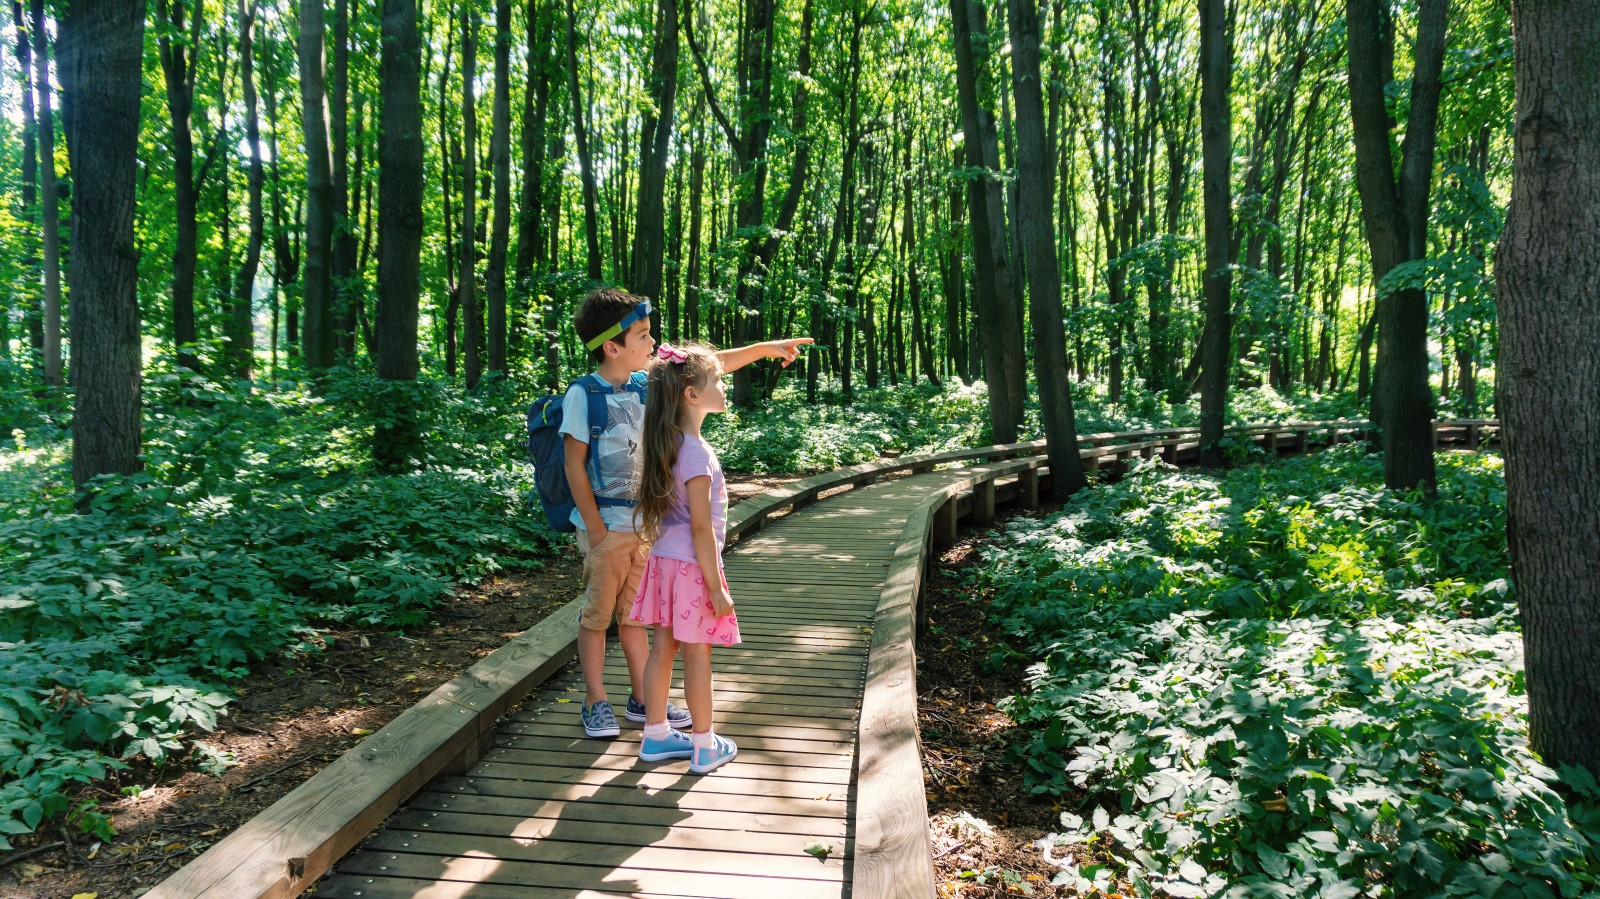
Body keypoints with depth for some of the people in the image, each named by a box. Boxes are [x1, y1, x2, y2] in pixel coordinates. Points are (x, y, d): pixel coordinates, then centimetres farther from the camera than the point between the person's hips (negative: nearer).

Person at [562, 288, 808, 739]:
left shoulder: (645, 386, 3)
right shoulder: (584, 393, -14)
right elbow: (574, 464, -13)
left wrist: (765, 348, 10)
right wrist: (595, 528, -14)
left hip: (645, 524, 6)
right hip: (606, 525, -6)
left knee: (635, 614, 15)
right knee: (597, 614, 6)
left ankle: (642, 698, 25)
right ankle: (596, 703, 18)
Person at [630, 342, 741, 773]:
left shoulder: (669, 444, 5)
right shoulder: (697, 452, -22)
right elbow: (701, 527, -22)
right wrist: (717, 589, -17)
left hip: (664, 559, 8)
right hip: (691, 565, -8)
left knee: (663, 649, 15)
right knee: (697, 656, 4)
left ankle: (656, 735, 27)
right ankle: (705, 748, 17)